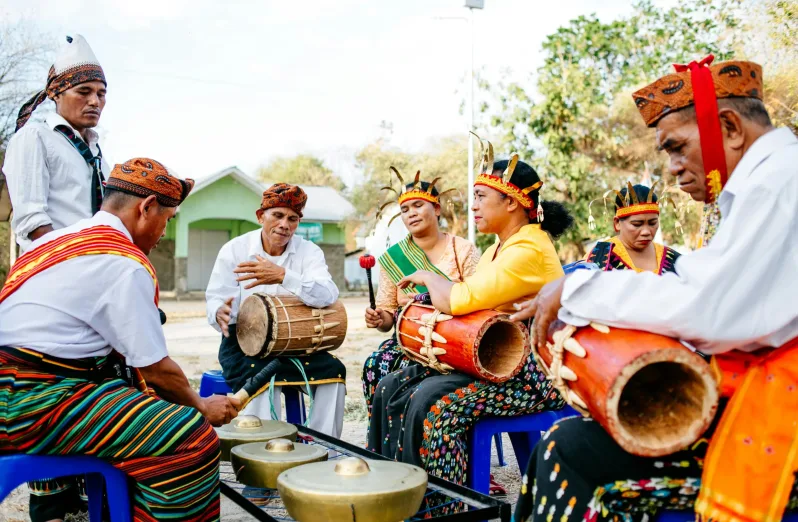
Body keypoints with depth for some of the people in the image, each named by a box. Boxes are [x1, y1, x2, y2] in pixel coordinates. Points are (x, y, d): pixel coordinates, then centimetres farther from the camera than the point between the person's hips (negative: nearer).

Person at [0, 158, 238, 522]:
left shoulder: (59, 237, 15)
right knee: (193, 440, -18)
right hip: (32, 406, -10)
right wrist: (202, 407, 6)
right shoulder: (124, 263, -13)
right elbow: (156, 370, -11)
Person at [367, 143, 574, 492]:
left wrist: (426, 277, -7)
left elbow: (459, 299, -26)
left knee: (434, 404, -29)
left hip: (533, 374, -10)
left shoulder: (529, 250, -18)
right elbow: (469, 304, 12)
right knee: (393, 388, -2)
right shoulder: (498, 249, 16)